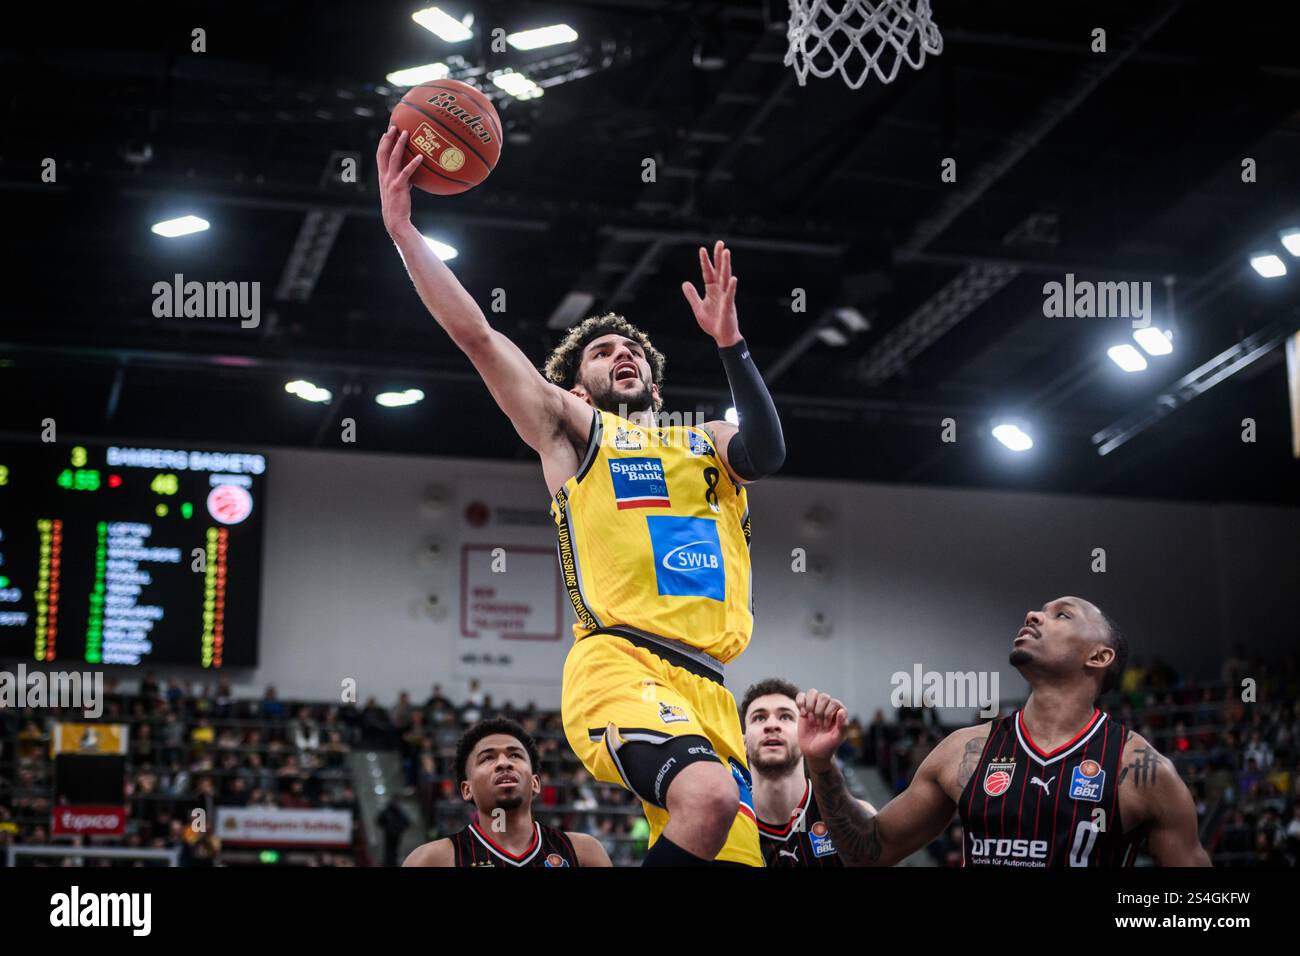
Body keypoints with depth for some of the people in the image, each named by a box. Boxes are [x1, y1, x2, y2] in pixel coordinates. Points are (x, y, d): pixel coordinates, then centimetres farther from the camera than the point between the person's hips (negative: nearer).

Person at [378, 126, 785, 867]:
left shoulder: (707, 443, 28)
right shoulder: (571, 427, 18)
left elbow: (767, 453, 4)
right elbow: (476, 334, 7)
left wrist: (731, 344, -2)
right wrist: (402, 227, 1)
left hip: (705, 686, 6)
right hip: (618, 664, -6)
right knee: (709, 797, -33)